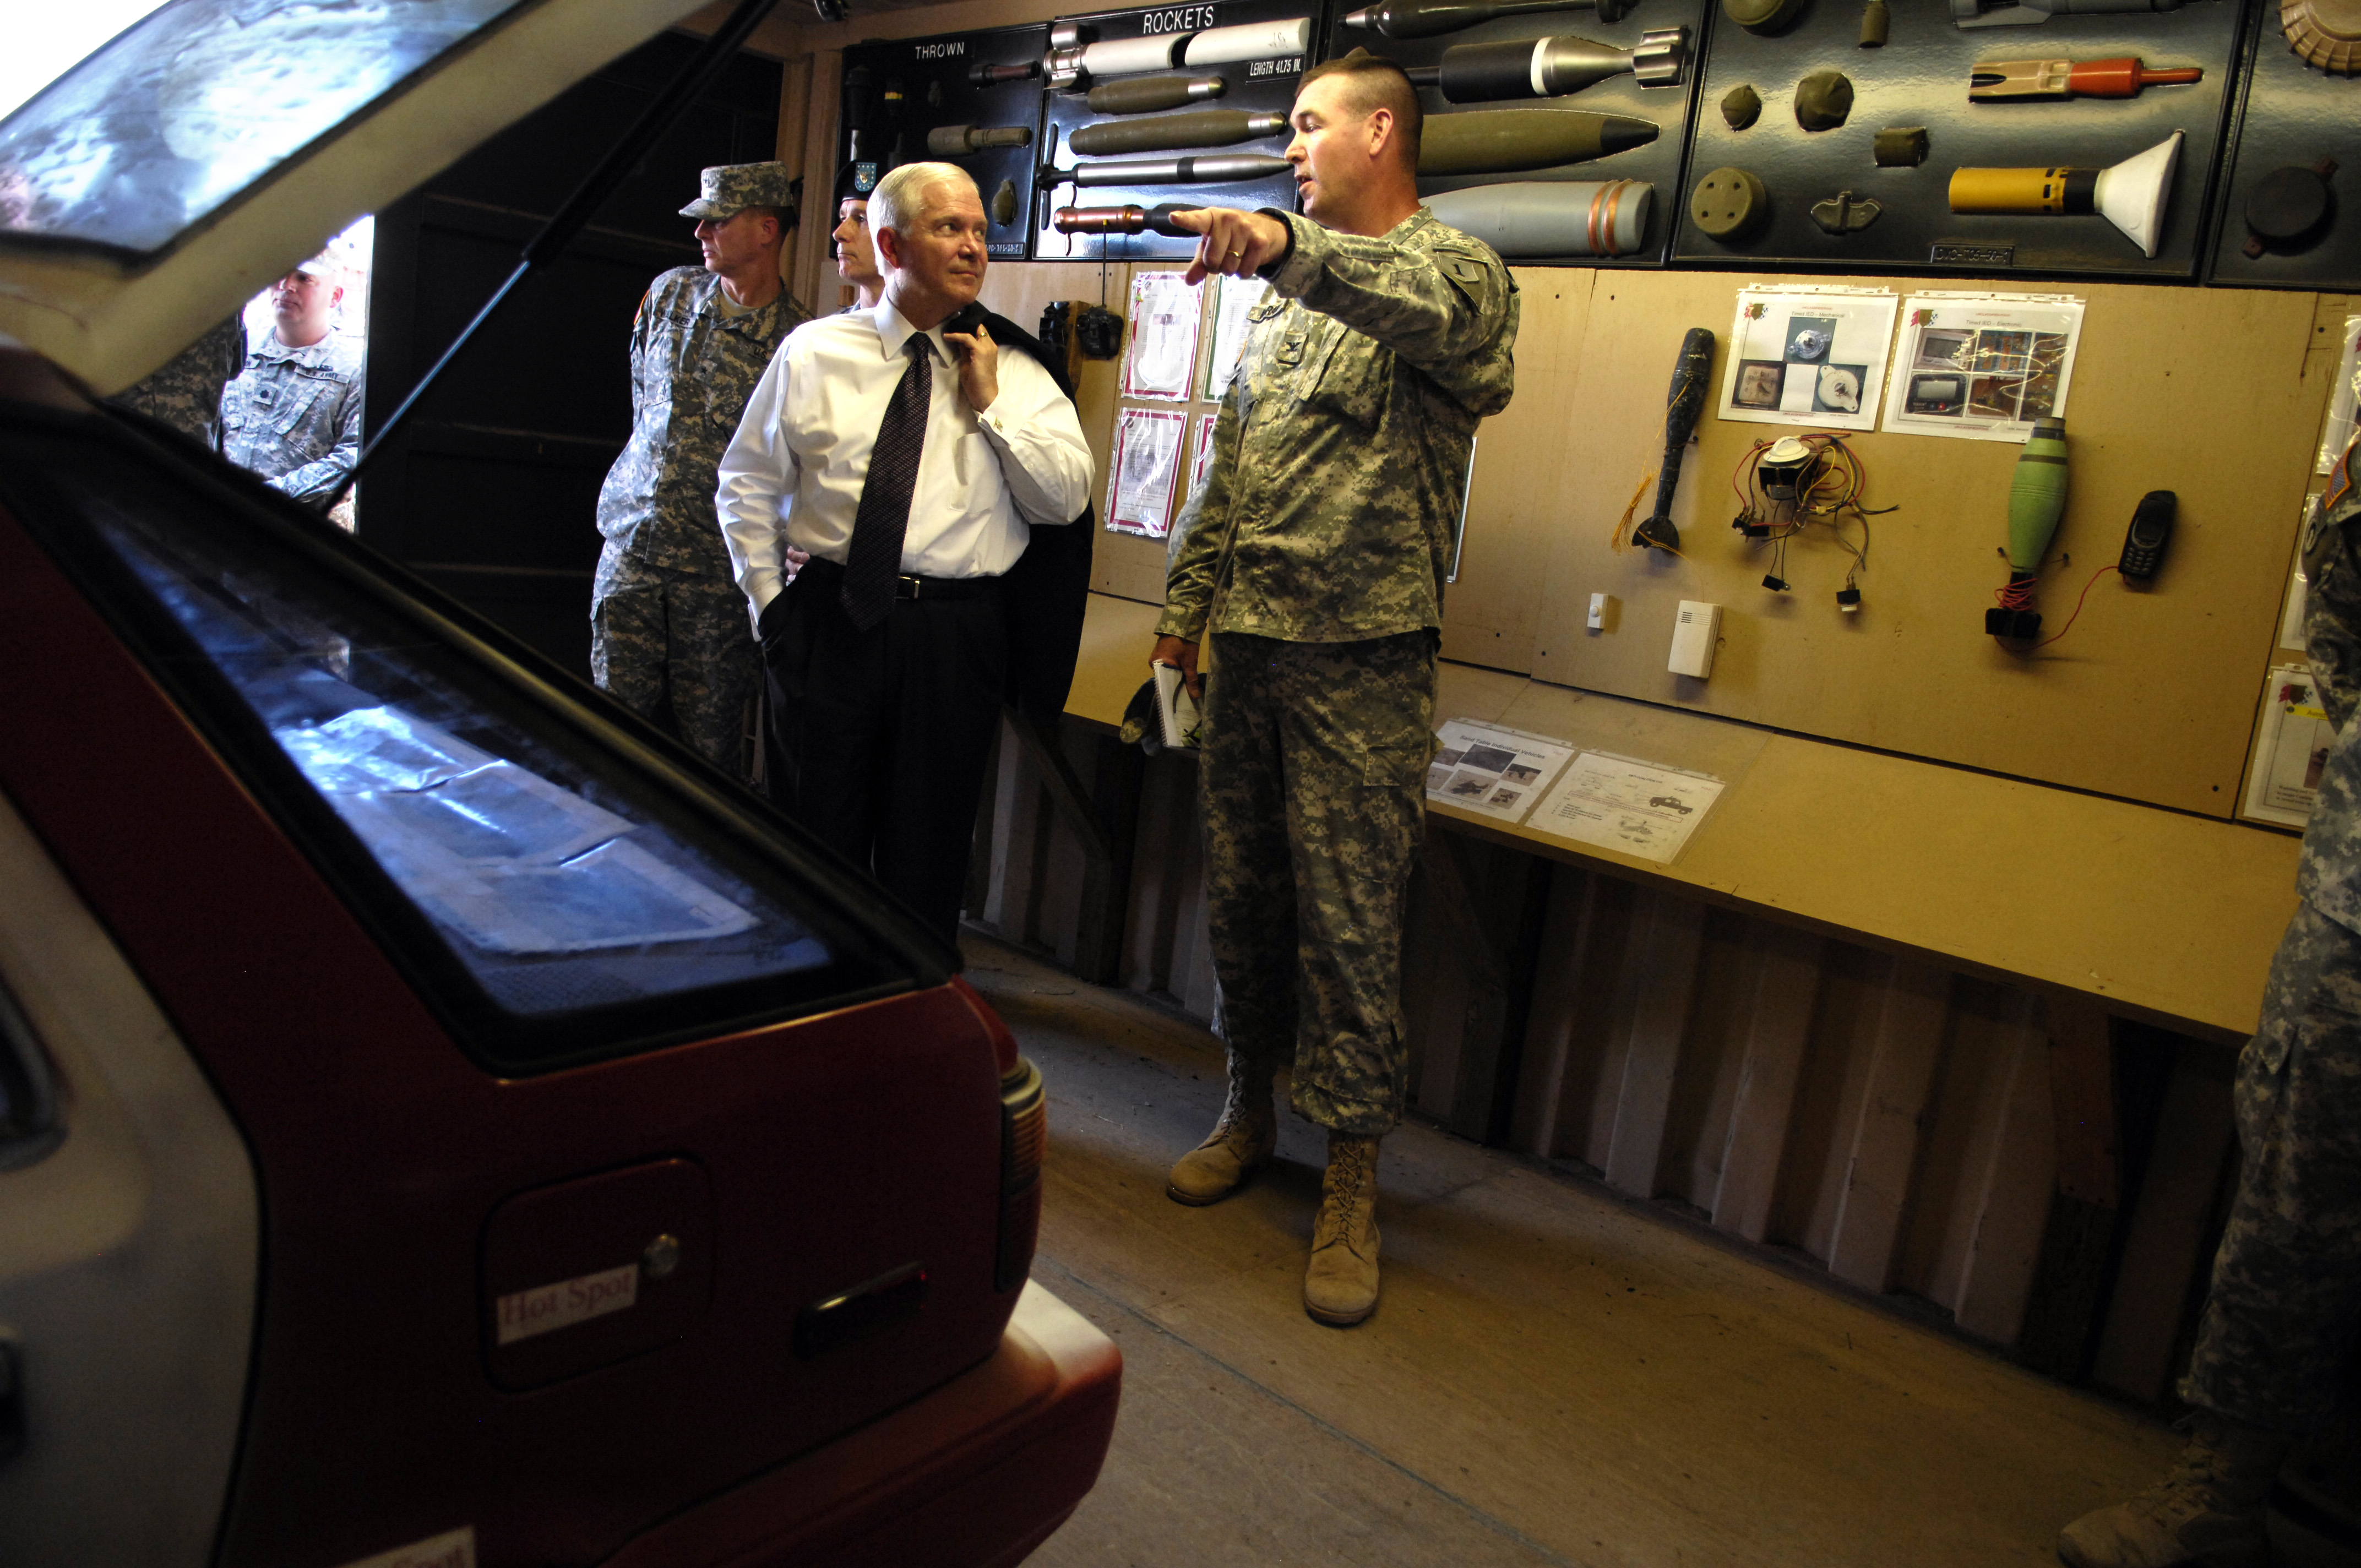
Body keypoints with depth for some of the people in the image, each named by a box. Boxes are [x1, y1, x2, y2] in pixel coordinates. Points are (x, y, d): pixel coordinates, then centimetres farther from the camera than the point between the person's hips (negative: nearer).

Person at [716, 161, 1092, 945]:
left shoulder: (1016, 376, 7)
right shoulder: (814, 352, 6)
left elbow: (1065, 499, -3)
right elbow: (748, 480, 10)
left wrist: (992, 404, -8)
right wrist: (769, 600, 4)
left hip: (955, 635, 0)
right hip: (829, 617, 0)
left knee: (928, 852, 8)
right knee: (813, 835, 8)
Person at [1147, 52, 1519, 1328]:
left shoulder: (1453, 265, -2)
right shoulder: (1285, 289, 19)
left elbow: (1439, 314, -30)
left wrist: (1293, 247, -45)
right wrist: (1183, 612, 15)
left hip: (1362, 656, -6)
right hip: (1248, 644, 7)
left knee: (1351, 919, -3)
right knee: (1240, 890, 13)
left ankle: (1351, 1184, 9)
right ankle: (1249, 1109, 30)